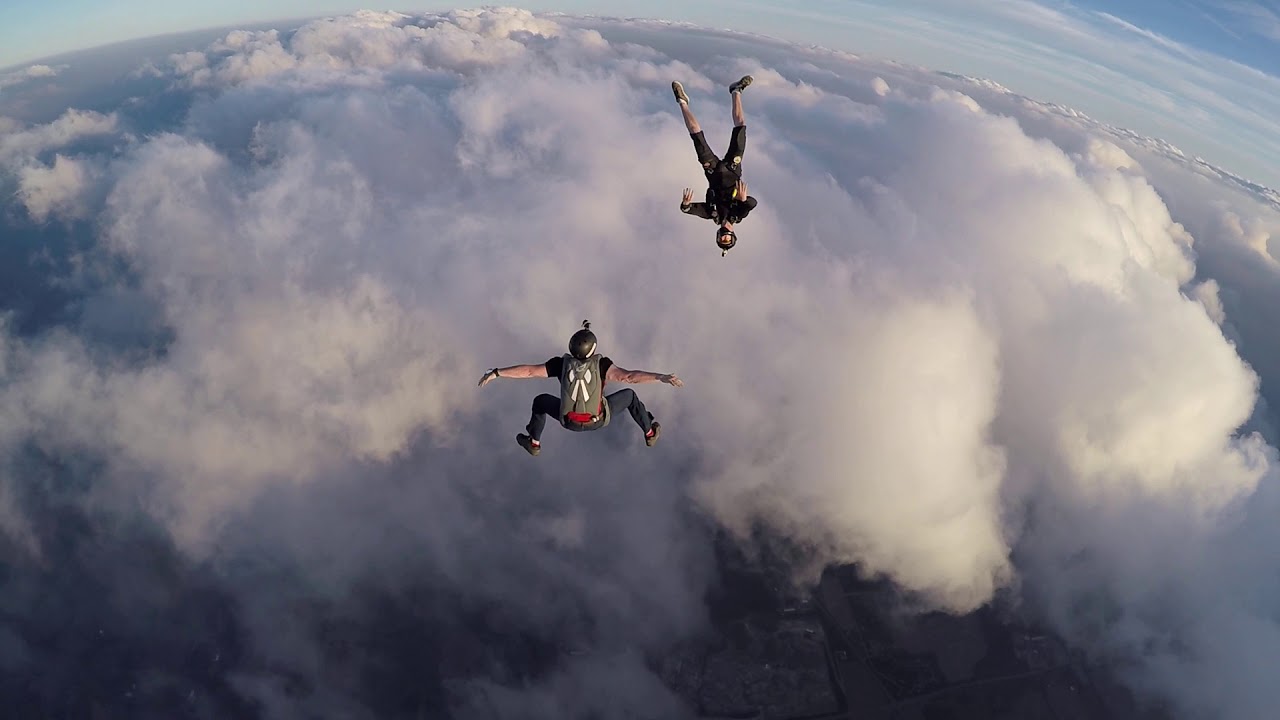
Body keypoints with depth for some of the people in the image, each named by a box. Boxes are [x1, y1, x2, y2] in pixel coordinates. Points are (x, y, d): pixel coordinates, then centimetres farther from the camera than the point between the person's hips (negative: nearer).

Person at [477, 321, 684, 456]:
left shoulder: (561, 364, -18)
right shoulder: (601, 365, -25)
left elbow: (528, 371, -17)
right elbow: (629, 376, -38)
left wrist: (495, 373, -10)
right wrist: (661, 377, -43)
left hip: (569, 421, 1)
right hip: (597, 420, -1)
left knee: (541, 400, 28)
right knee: (629, 395, 22)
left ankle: (533, 443, 45)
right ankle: (650, 434, 40)